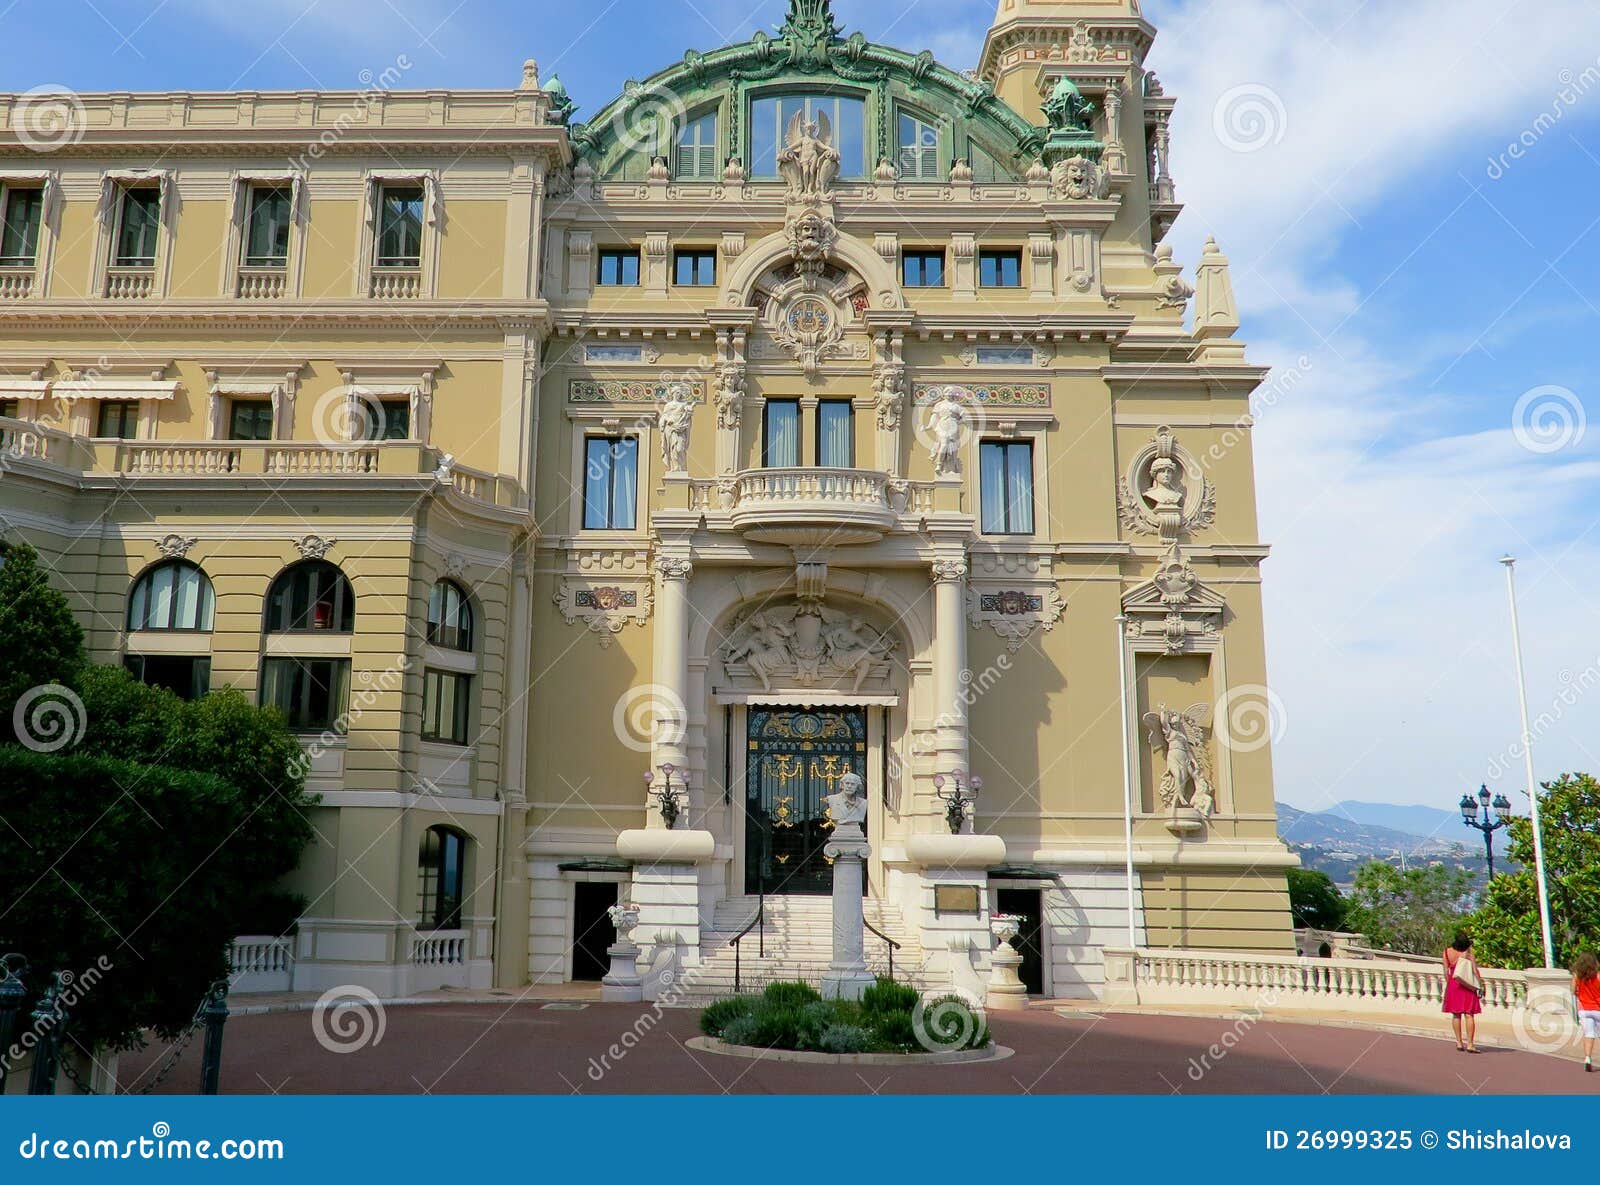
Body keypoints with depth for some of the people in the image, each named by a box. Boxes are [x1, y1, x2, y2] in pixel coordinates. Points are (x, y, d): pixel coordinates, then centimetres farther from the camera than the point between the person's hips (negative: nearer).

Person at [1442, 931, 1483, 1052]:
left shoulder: (1447, 951, -4)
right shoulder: (1468, 952, -12)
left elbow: (1446, 971, 1)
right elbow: (1475, 971, -9)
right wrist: (1480, 985, 1)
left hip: (1453, 985, 3)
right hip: (1468, 987, -3)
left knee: (1456, 1015, 11)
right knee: (1469, 1015, 0)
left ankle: (1459, 1043, 14)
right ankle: (1470, 1044, -4)